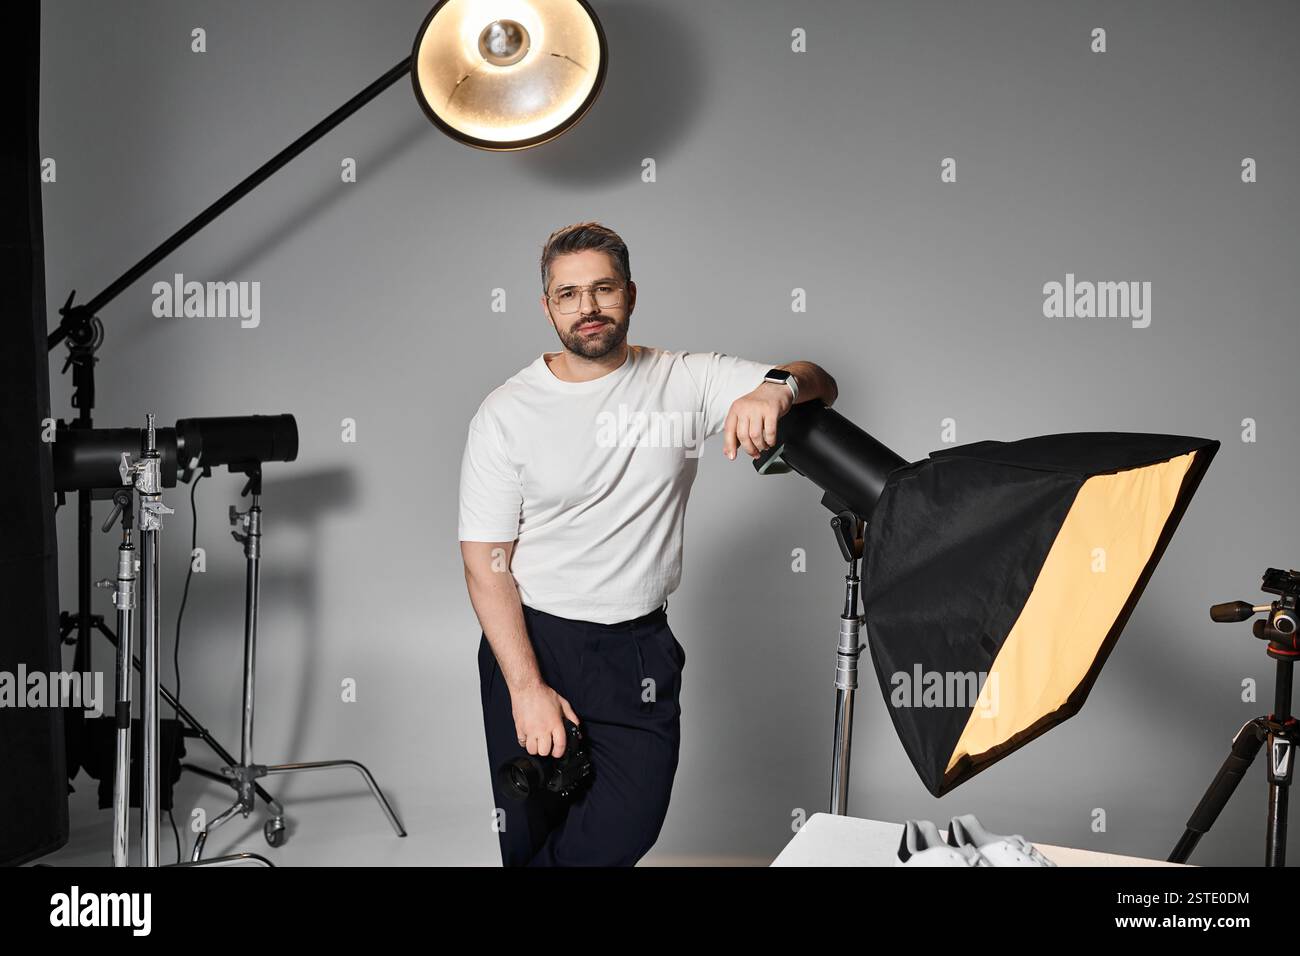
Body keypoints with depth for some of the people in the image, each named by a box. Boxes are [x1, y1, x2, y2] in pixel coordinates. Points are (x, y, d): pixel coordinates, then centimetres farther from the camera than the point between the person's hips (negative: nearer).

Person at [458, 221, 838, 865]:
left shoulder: (683, 382, -1)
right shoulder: (504, 414, -5)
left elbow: (820, 386, -6)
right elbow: (486, 564, -6)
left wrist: (777, 388, -31)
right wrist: (526, 687, -15)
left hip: (639, 648, 1)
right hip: (529, 641, -1)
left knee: (626, 829, -11)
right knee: (528, 839, 7)